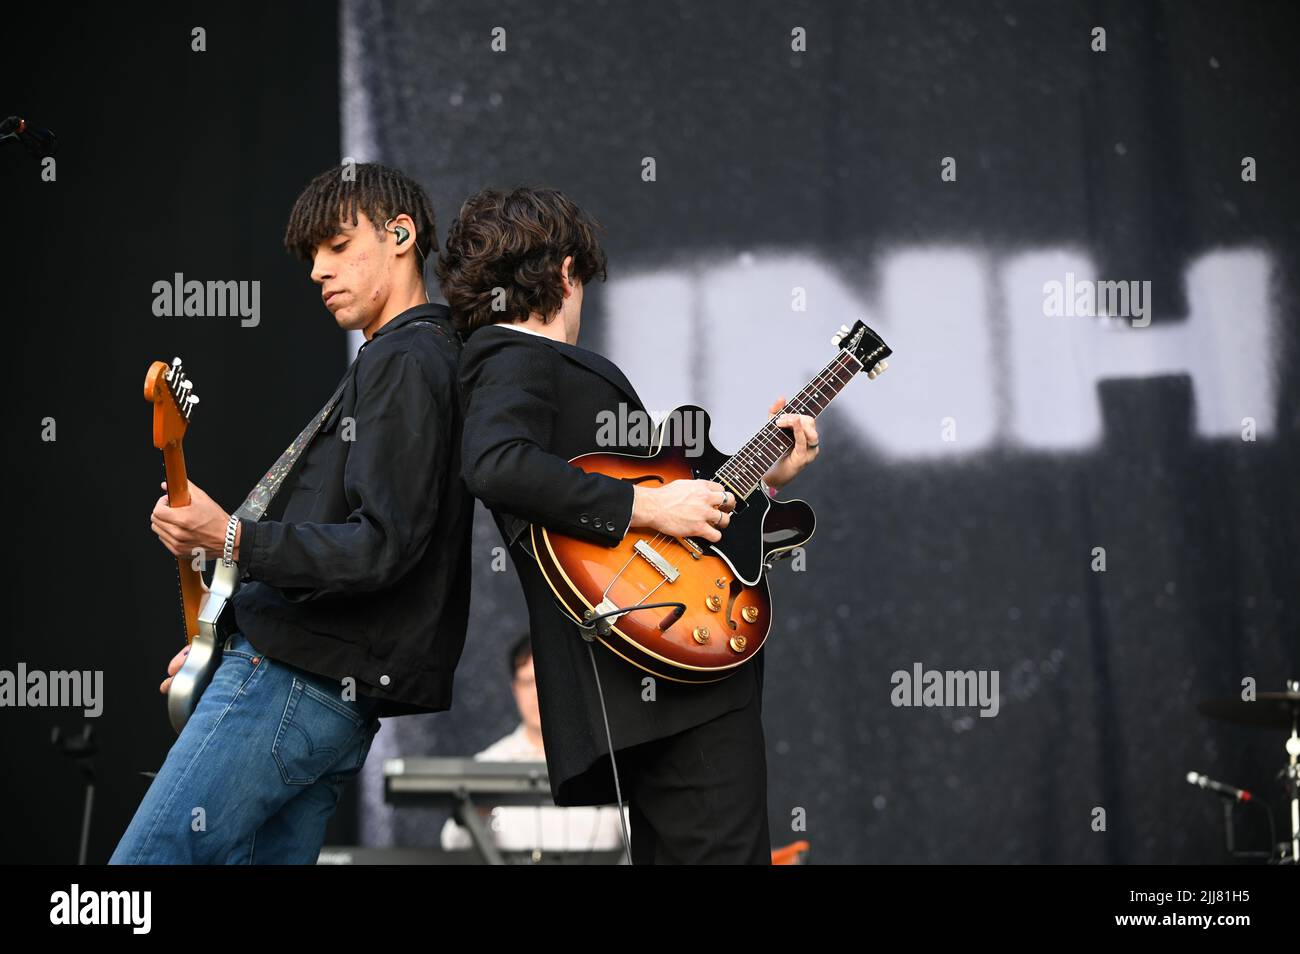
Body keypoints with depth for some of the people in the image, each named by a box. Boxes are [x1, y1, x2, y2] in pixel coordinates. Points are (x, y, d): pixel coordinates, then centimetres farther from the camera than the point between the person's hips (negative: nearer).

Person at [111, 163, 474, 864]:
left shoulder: (403, 364, -10)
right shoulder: (394, 363, 24)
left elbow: (381, 548, -20)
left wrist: (230, 538, -29)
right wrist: (224, 646, 24)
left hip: (294, 684, -11)